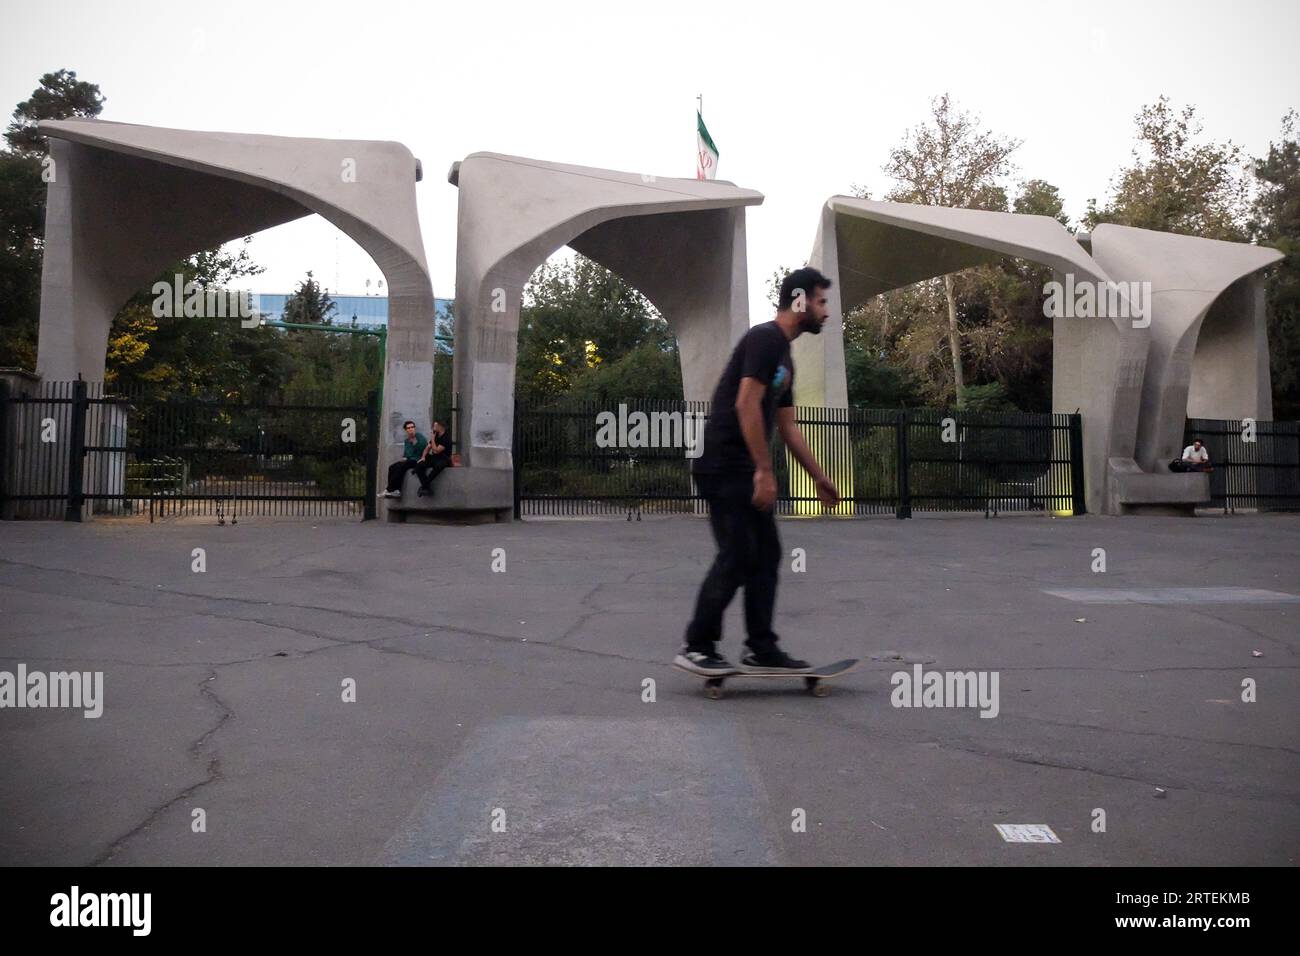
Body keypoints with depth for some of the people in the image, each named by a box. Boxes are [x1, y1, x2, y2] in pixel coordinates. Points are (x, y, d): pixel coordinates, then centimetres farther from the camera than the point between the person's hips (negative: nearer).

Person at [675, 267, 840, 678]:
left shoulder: (784, 356, 21)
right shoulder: (766, 339, -10)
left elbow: (788, 427, 25)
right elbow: (746, 405, -20)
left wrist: (820, 478, 27)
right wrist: (764, 471, -21)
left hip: (743, 469, 10)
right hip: (725, 466, -10)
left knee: (766, 555, 10)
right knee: (737, 557, -9)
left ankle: (761, 650, 15)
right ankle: (697, 647, 0)